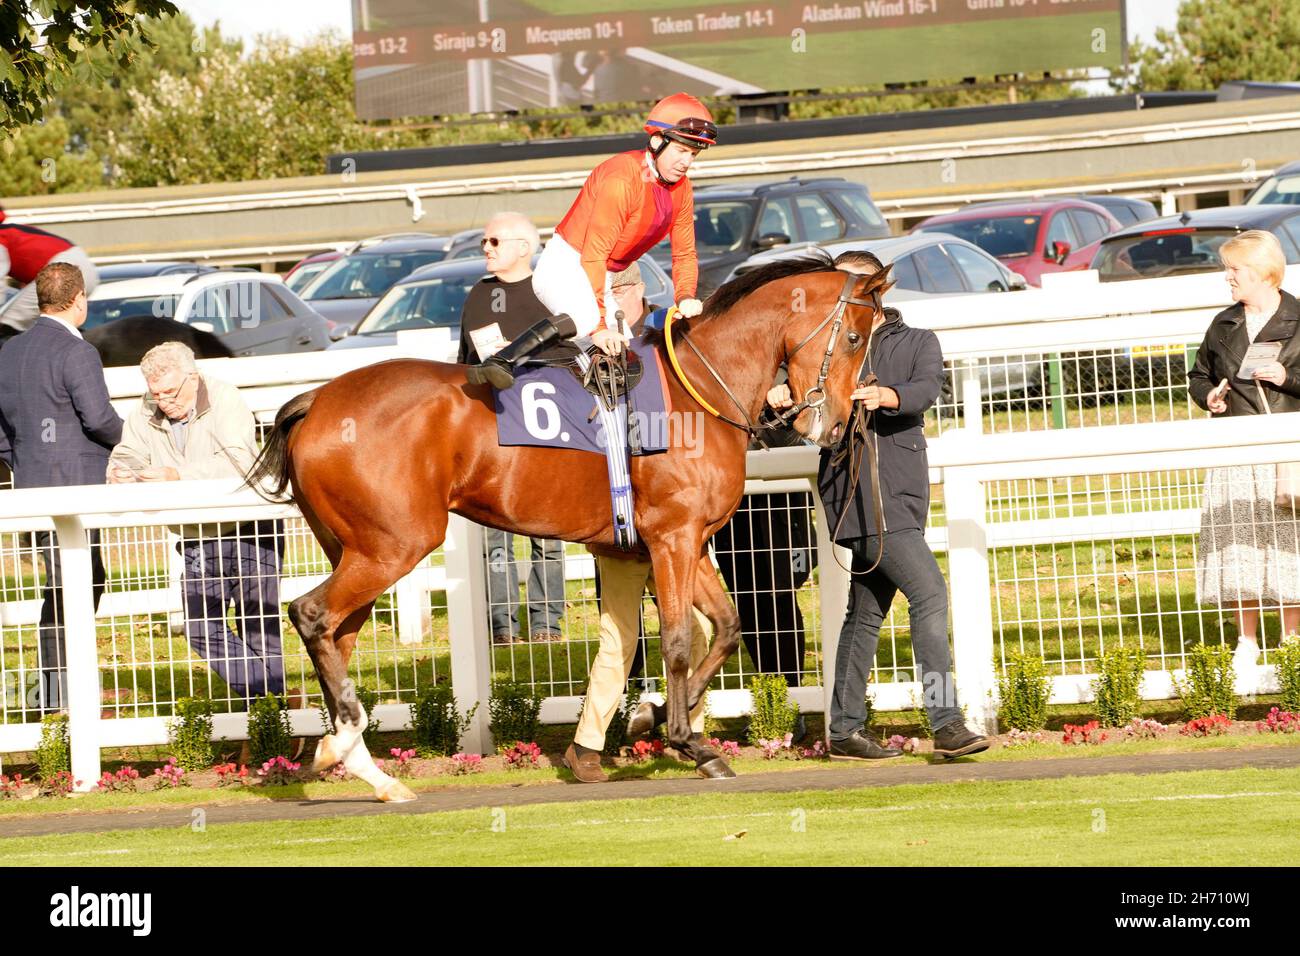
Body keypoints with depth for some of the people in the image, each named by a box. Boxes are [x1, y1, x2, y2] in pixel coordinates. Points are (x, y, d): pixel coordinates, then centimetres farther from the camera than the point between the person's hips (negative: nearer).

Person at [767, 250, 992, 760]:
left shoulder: (918, 343, 12)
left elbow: (926, 390, -8)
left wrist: (884, 396, -29)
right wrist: (783, 394, -25)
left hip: (902, 490, 4)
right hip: (856, 488, -4)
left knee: (868, 611, 11)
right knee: (928, 591, -16)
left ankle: (845, 730, 19)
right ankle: (946, 723, -21)